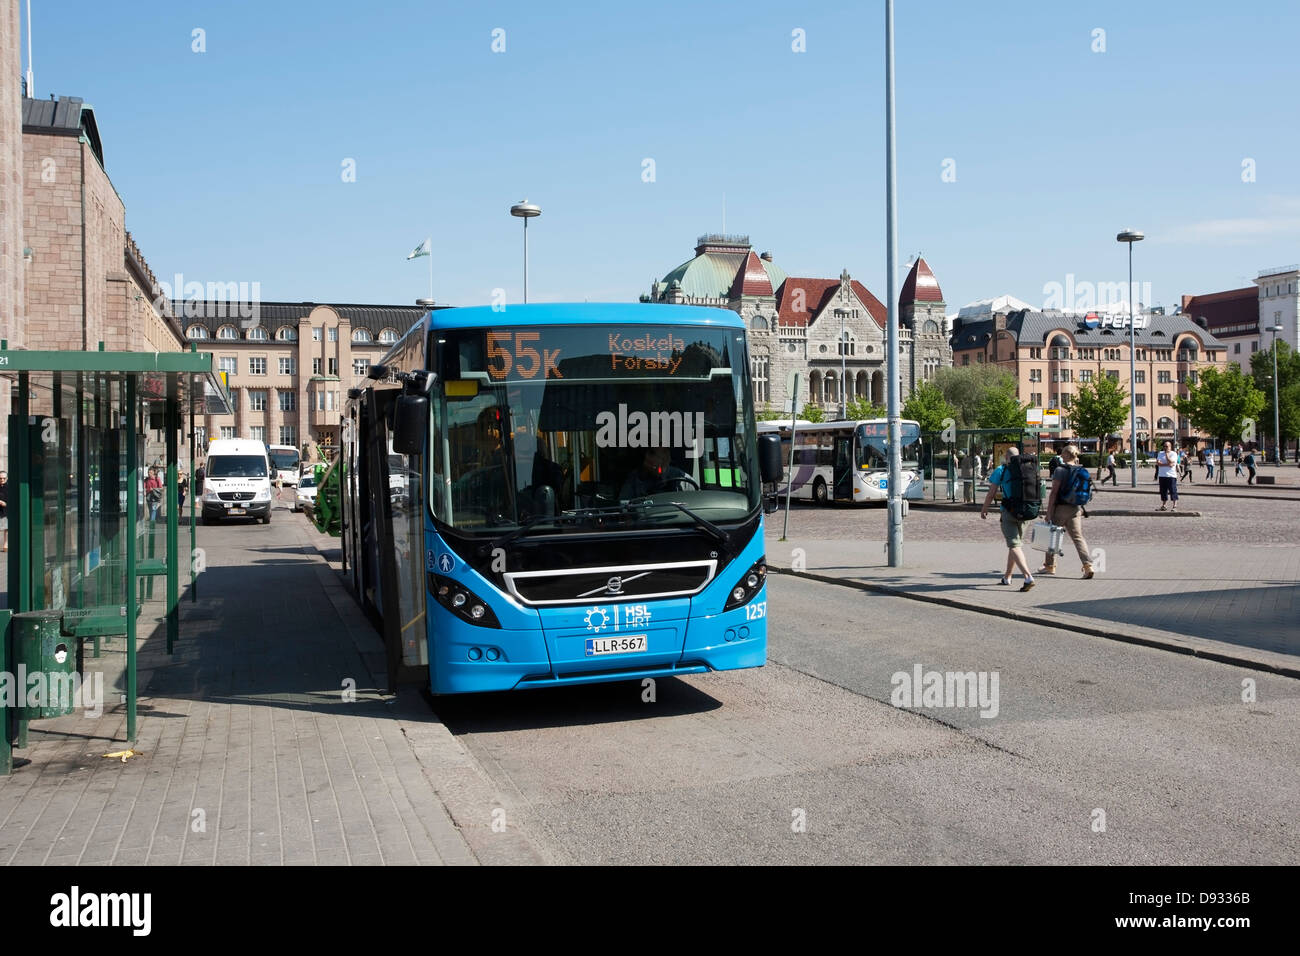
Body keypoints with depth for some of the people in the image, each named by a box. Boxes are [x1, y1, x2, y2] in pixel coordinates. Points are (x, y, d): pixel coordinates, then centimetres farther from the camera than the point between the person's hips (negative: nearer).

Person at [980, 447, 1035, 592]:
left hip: (1009, 512, -5)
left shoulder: (1000, 470, -3)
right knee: (1014, 543, 17)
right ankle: (1007, 577, 27)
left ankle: (1028, 578, -23)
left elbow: (991, 493, -1)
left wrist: (984, 509, 13)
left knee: (1014, 545, -7)